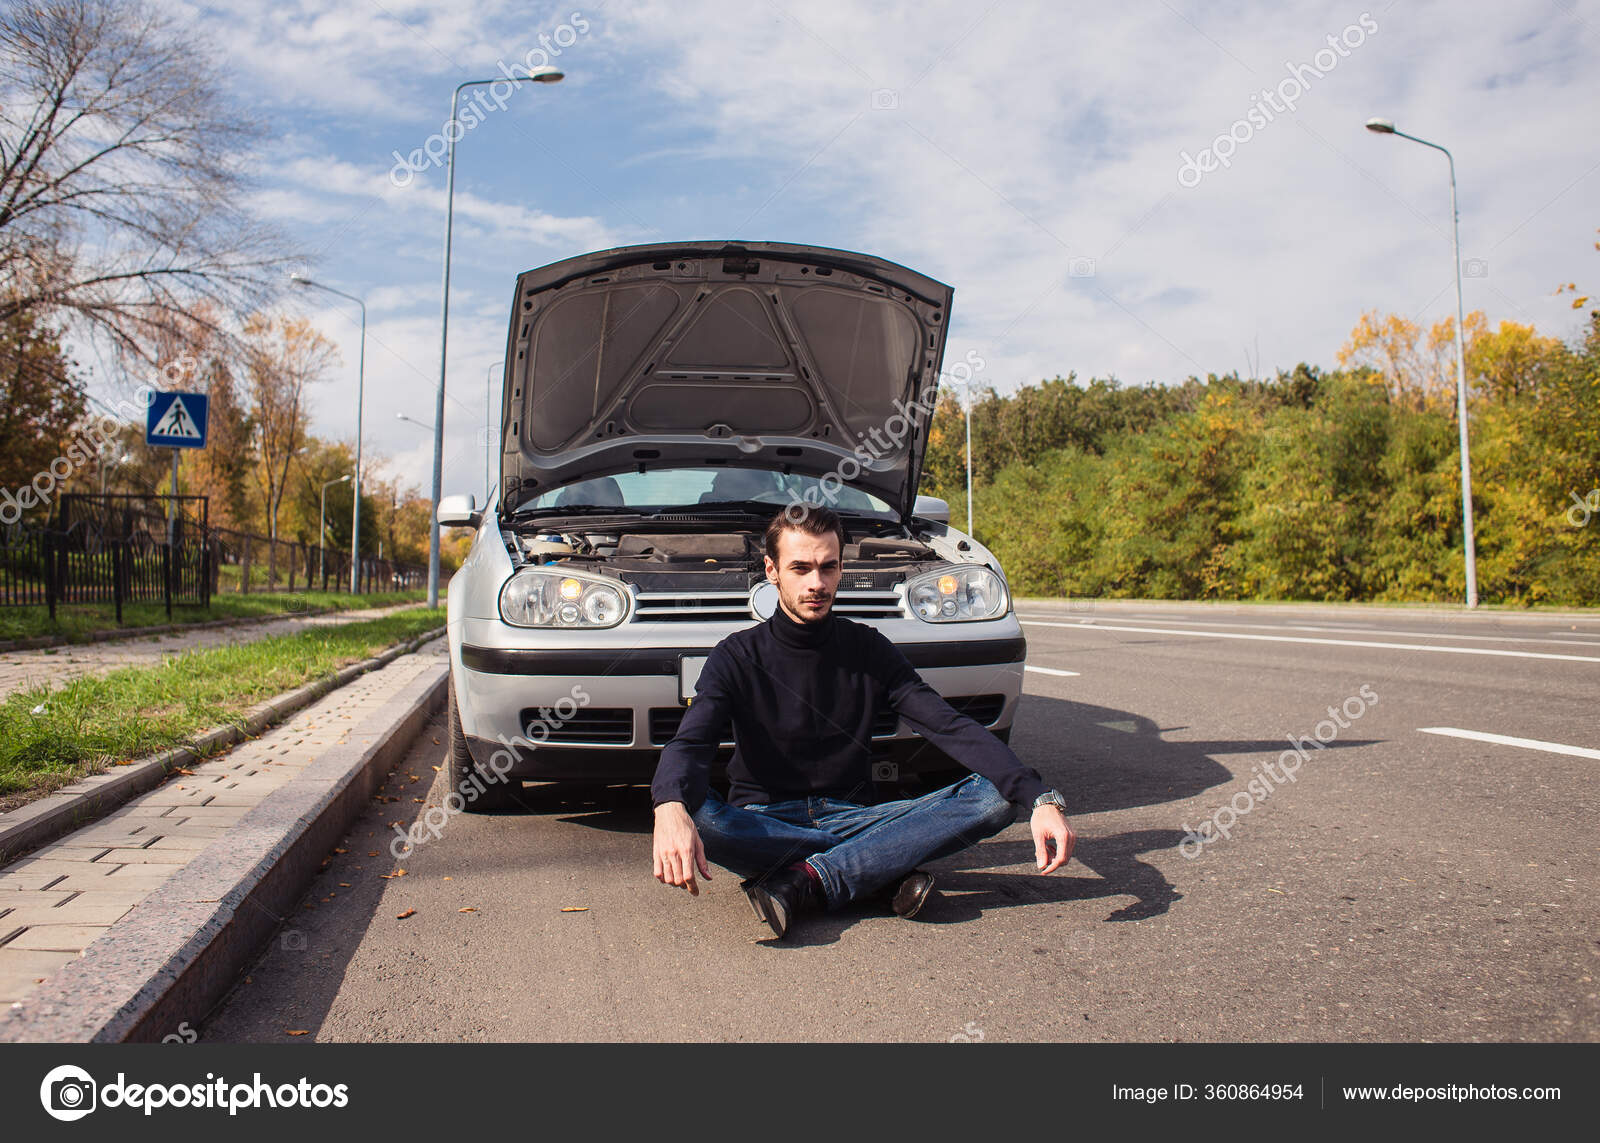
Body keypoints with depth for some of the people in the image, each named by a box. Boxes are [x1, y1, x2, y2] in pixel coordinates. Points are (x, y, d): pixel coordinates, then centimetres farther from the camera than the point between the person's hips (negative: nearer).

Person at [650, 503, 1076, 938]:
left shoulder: (869, 649, 4)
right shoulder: (738, 657, -3)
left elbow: (951, 727, -5)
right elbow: (689, 743, -18)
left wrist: (1041, 798, -20)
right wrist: (670, 809, -44)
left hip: (849, 816, 2)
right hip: (763, 823, -2)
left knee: (995, 798, -19)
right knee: (693, 815, -36)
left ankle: (803, 883, -30)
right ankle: (888, 866, -26)